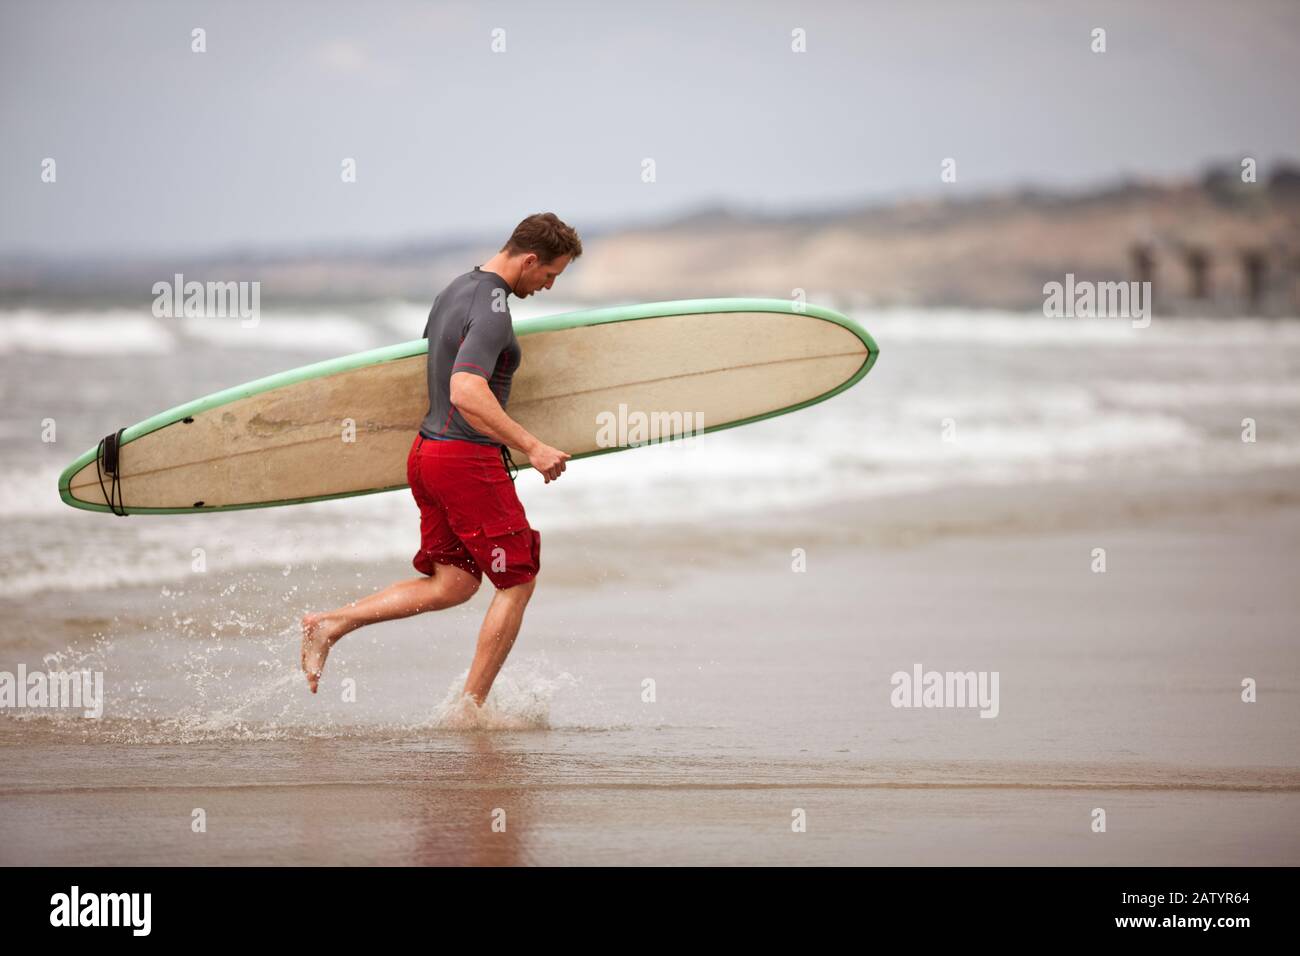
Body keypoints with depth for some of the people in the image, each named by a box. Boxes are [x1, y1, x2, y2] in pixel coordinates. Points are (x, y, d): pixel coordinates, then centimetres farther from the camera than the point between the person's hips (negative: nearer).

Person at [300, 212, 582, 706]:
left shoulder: (457, 289, 11)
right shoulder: (491, 310, -19)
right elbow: (467, 392, -32)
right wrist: (532, 447, -34)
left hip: (428, 448, 9)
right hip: (470, 460, -9)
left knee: (453, 584, 14)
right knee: (517, 583, 3)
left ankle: (330, 624, 5)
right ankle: (472, 707, 5)